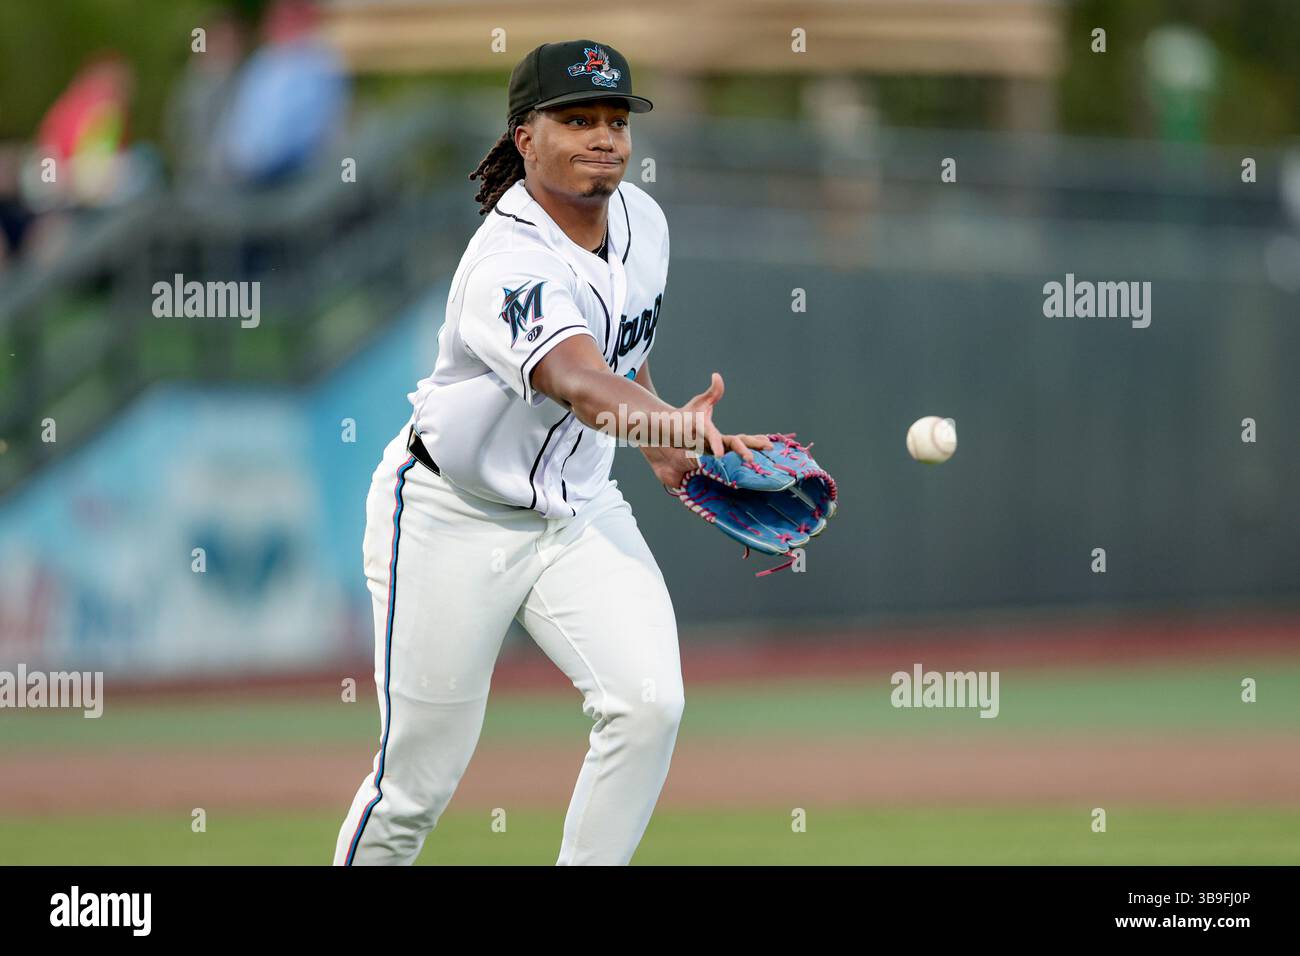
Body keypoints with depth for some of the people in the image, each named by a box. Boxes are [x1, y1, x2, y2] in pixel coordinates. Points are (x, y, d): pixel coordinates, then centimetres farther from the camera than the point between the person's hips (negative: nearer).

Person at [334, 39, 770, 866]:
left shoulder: (642, 219, -4)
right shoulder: (512, 262, -30)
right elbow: (578, 381, -50)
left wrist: (661, 444, 16)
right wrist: (674, 423, -67)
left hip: (578, 506, 6)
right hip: (454, 516, -6)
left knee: (649, 703, -18)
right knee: (420, 779, 1)